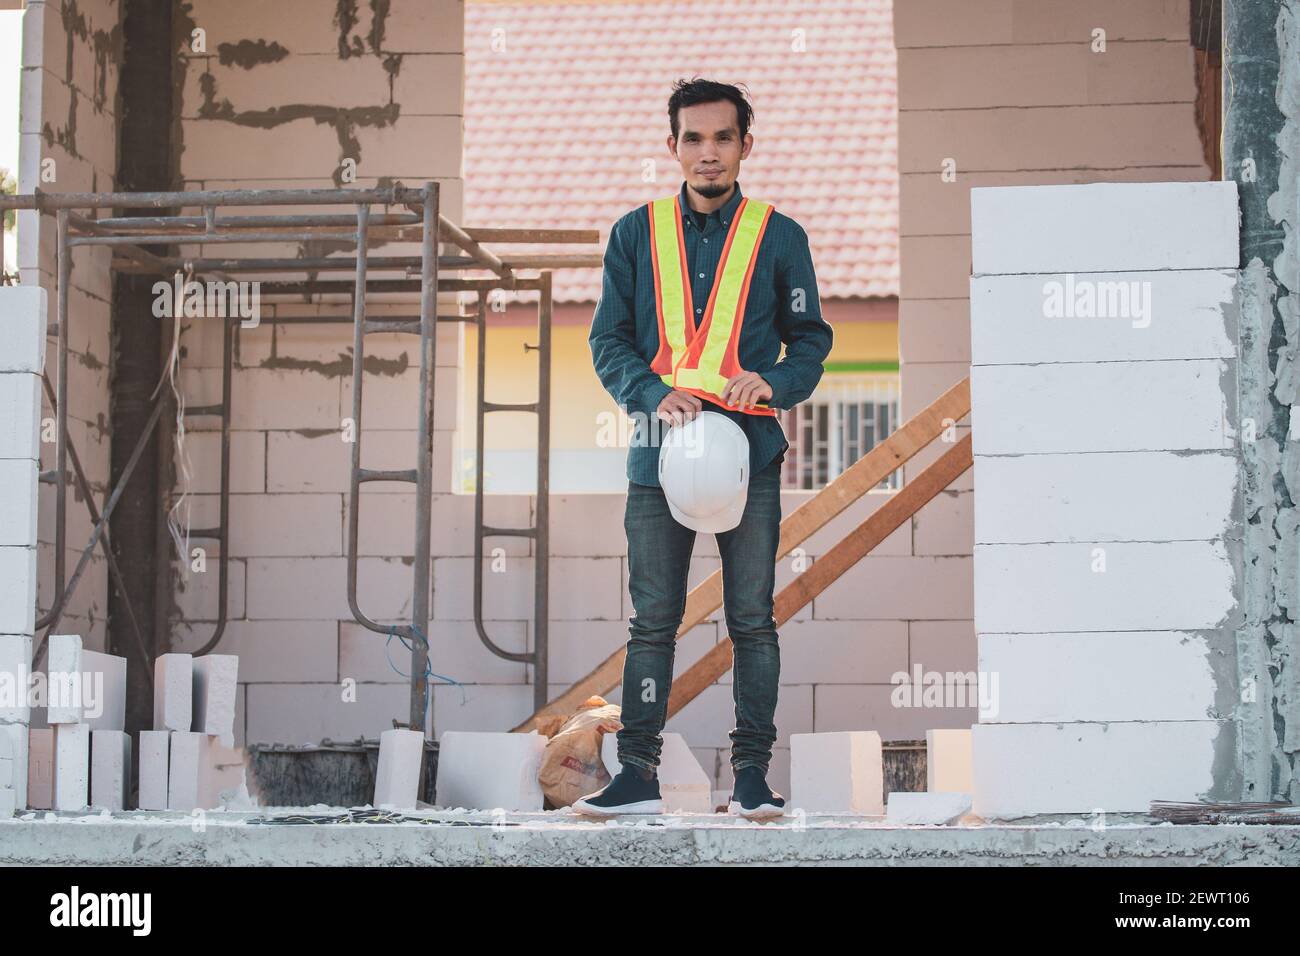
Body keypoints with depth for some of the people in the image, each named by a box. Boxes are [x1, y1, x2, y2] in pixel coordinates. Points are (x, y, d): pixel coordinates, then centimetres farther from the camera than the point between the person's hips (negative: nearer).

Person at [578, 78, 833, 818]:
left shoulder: (779, 237, 7)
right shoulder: (636, 235, 9)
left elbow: (811, 338, 10)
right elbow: (609, 340, 8)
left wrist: (774, 382, -11)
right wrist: (653, 395, -10)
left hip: (751, 451, -1)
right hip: (660, 451, 1)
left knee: (753, 620, 1)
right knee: (653, 621, 1)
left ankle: (754, 775, 6)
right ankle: (638, 776, 4)